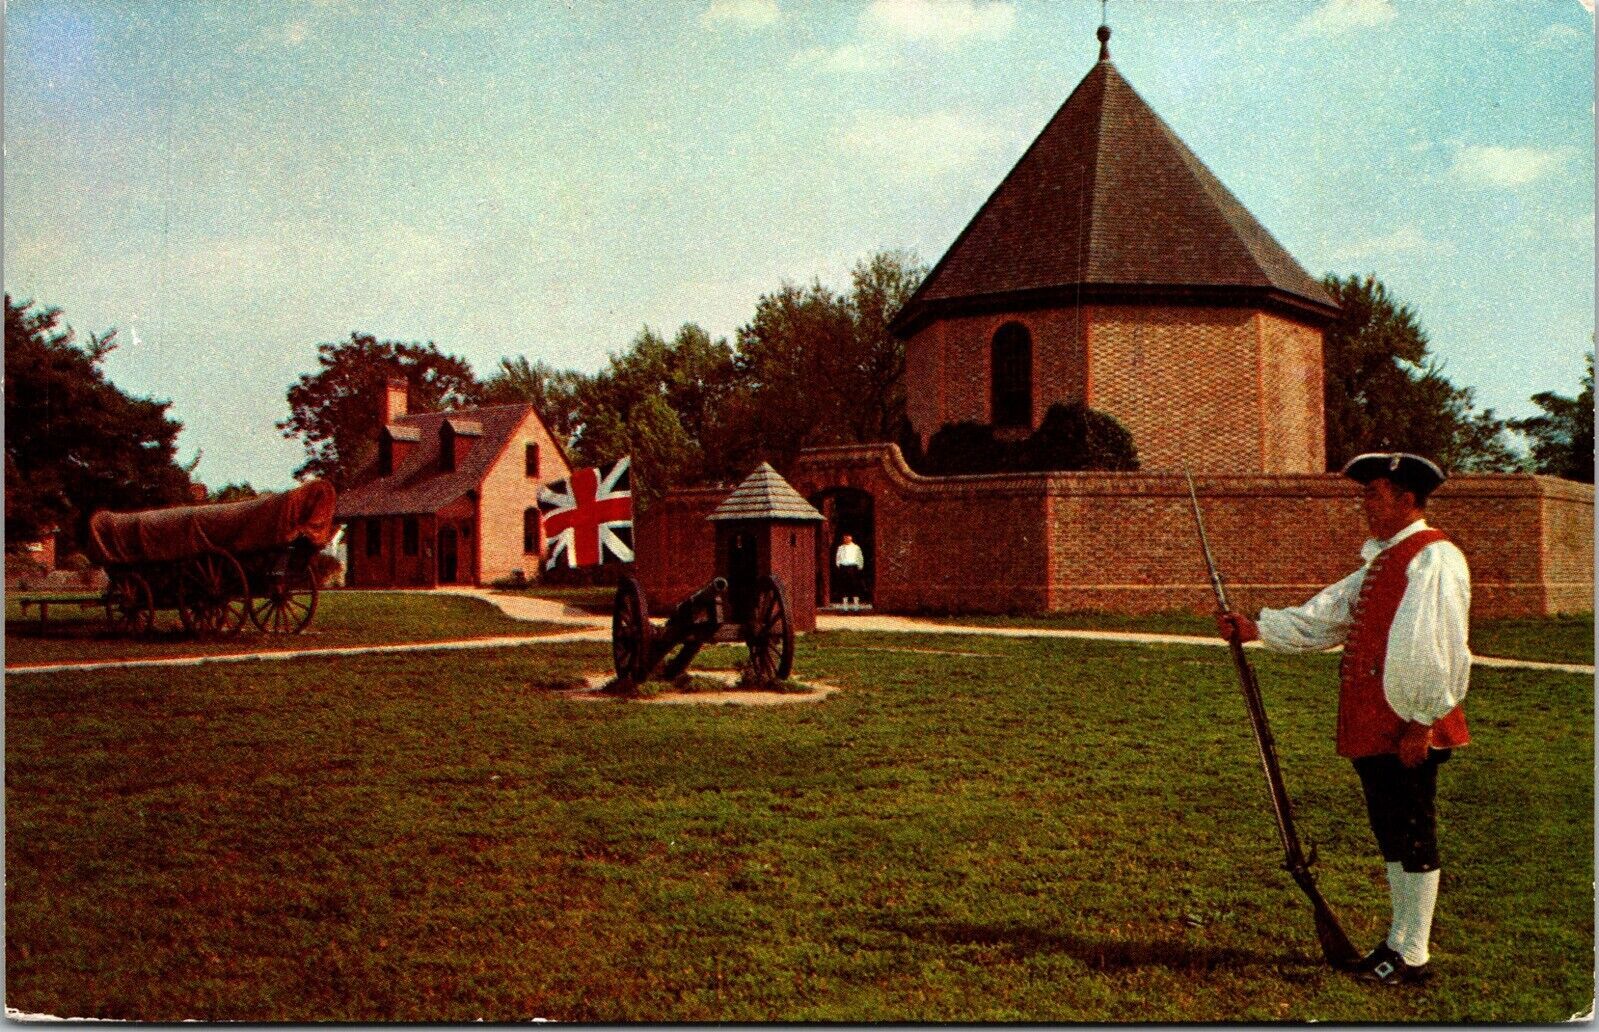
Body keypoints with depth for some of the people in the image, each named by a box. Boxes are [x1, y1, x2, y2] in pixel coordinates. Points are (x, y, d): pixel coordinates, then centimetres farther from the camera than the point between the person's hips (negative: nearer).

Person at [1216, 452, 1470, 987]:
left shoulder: (1434, 559, -13)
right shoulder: (1382, 561, 17)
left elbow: (1438, 651, -19)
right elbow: (1325, 617, 18)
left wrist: (1421, 722, -20)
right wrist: (1255, 628, 9)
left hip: (1408, 732, -9)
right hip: (1370, 729, 9)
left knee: (1414, 840, 1)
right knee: (1392, 838, 17)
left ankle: (1412, 958, 11)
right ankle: (1397, 943, 28)